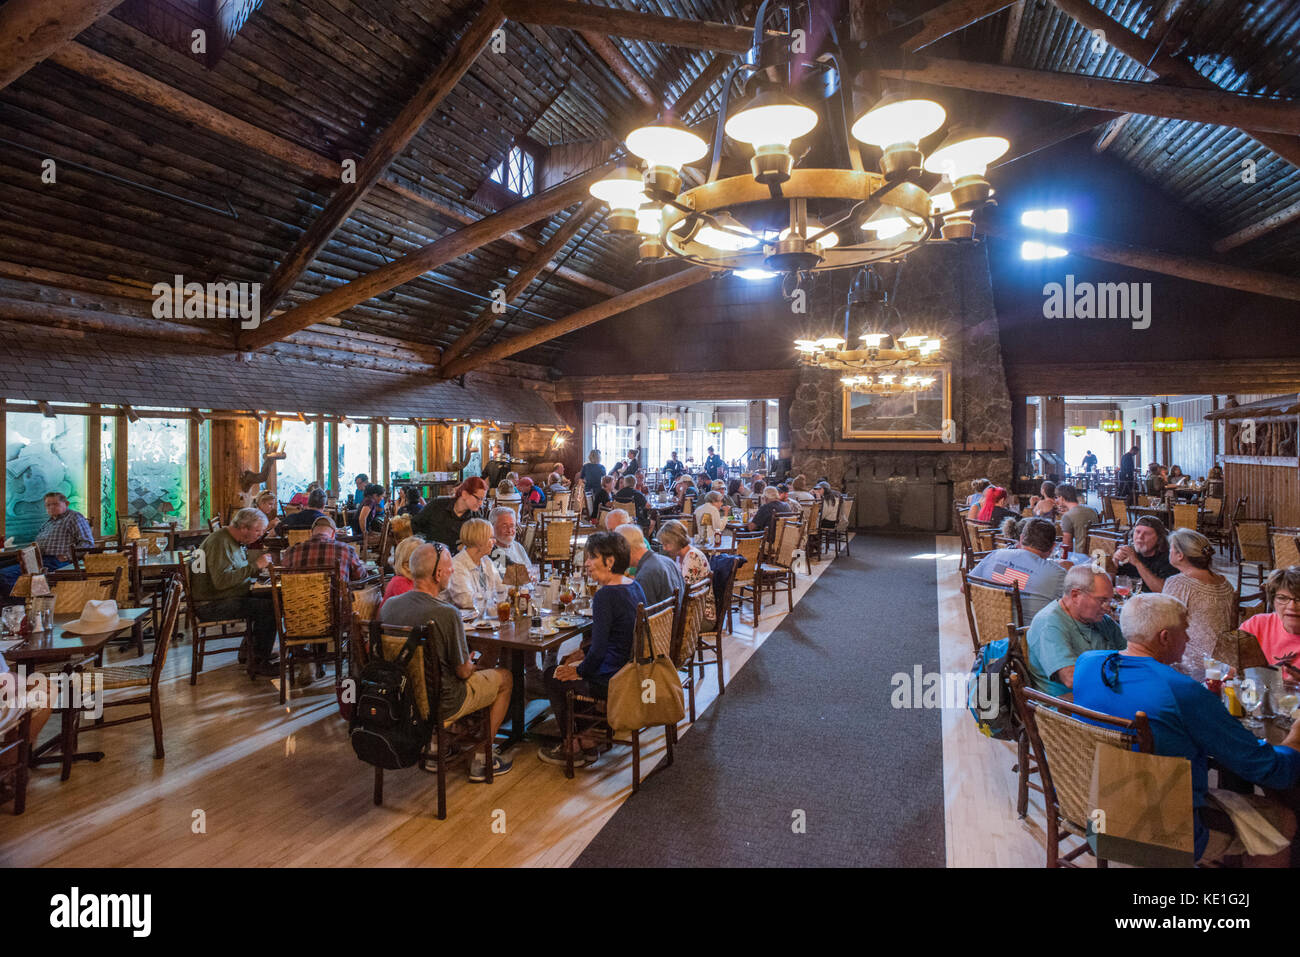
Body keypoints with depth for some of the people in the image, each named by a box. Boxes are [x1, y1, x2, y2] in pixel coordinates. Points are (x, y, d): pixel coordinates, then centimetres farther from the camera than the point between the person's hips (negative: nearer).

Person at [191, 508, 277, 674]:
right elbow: (221, 581, -29)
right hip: (211, 605, -10)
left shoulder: (237, 541, 13)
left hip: (231, 597, 10)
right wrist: (255, 566, -25)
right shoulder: (219, 542, -19)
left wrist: (260, 567, 5)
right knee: (269, 607, -22)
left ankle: (248, 650, 10)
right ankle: (260, 661, -11)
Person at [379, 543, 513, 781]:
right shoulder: (447, 614, -28)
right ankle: (481, 761, 20)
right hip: (442, 705, -6)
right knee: (504, 677, 15)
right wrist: (471, 664, 6)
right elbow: (463, 671, -18)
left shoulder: (388, 605, -8)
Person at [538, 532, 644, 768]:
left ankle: (581, 746, 25)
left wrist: (578, 671, -4)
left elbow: (599, 650, -23)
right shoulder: (634, 586, 5)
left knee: (553, 677, 14)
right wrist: (584, 652, 17)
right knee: (565, 663, 24)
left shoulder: (605, 595, -24)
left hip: (613, 680, -9)